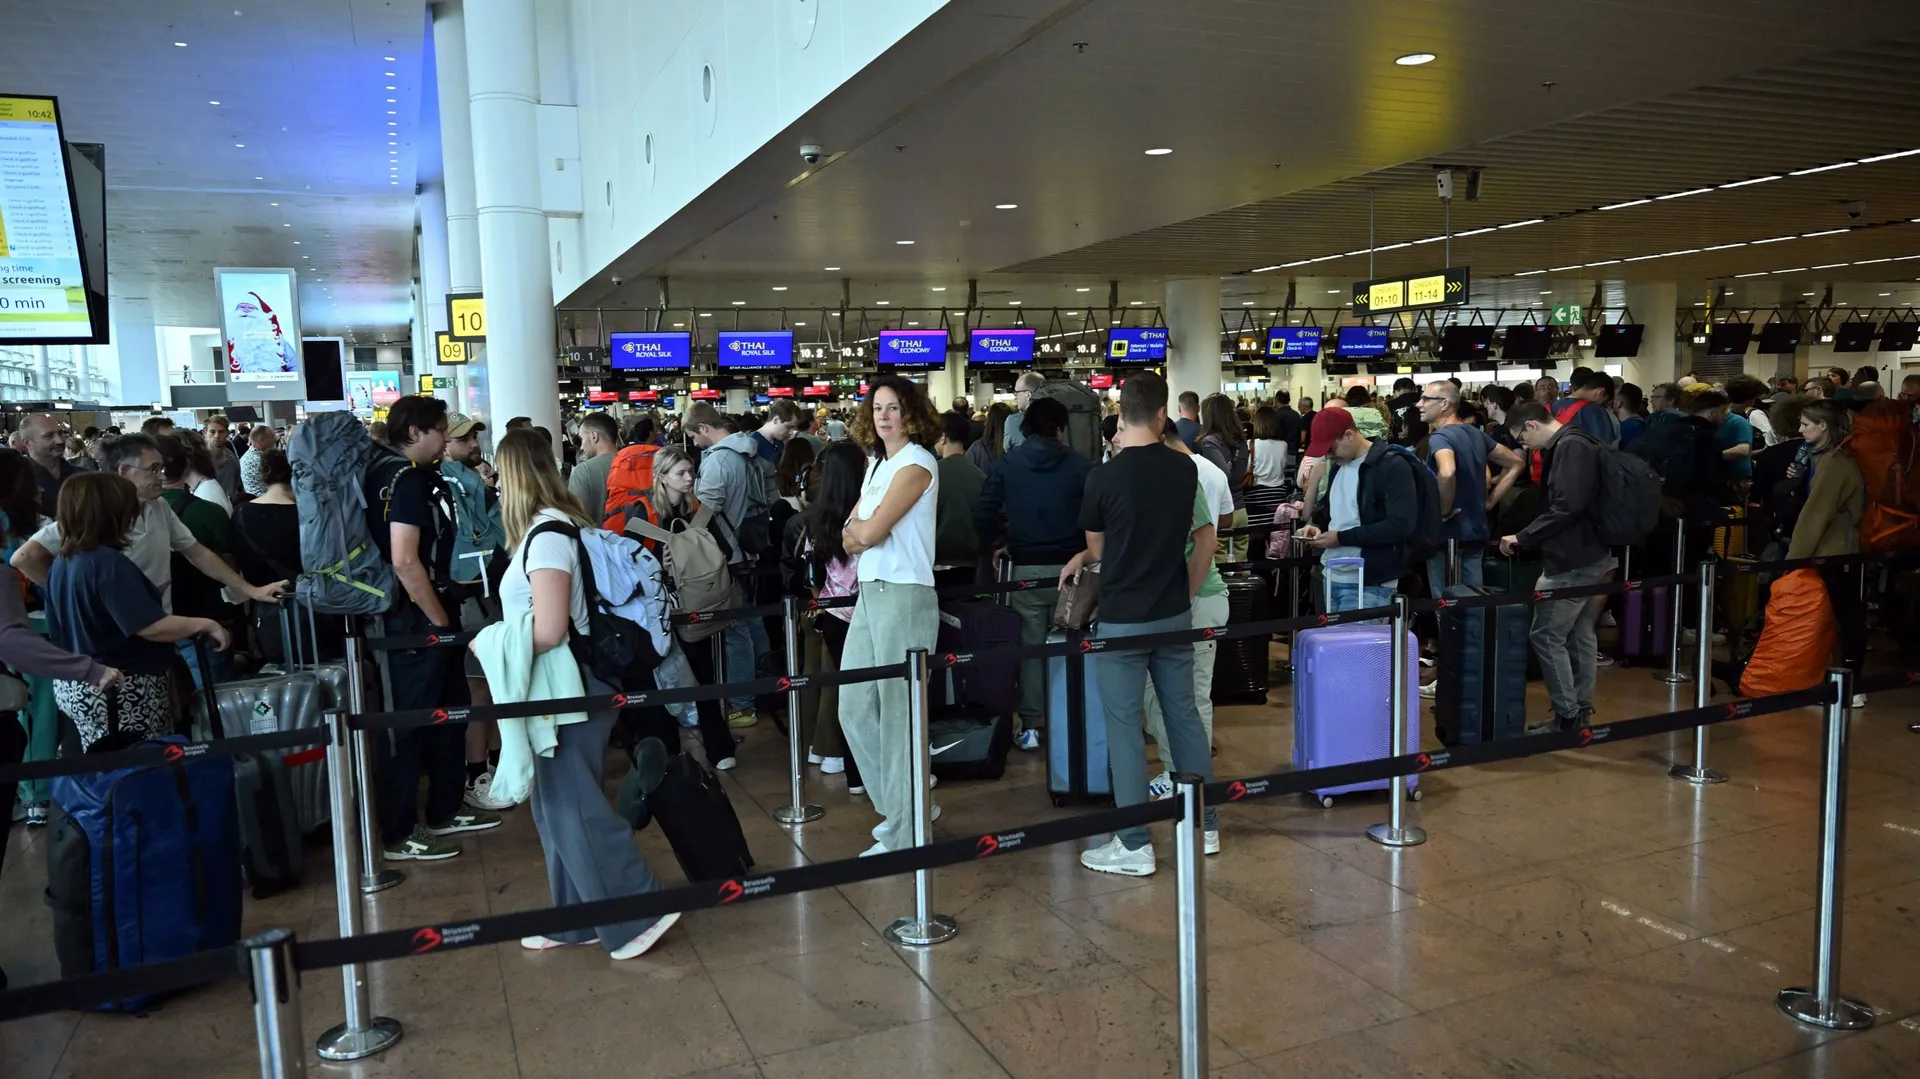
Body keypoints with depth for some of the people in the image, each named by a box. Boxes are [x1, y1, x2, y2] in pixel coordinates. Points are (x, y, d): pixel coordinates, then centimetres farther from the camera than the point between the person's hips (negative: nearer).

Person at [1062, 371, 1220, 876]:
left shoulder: (1105, 476, -14)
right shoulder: (1185, 470, 1)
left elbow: (1097, 549, 0)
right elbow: (1205, 541, 10)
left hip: (1122, 620, -5)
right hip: (1175, 615, 5)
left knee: (1124, 727, 2)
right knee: (1184, 715, 15)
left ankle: (1134, 845, 7)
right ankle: (1205, 826, 25)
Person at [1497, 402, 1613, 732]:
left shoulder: (1570, 446, -17)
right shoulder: (1574, 444, 13)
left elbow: (1566, 507, -26)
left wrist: (1523, 537, -21)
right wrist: (1529, 537, 12)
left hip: (1572, 560, -10)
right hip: (1587, 554, 10)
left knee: (1547, 636, -7)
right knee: (1581, 634, 14)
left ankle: (1567, 716, -3)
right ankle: (1580, 709, 22)